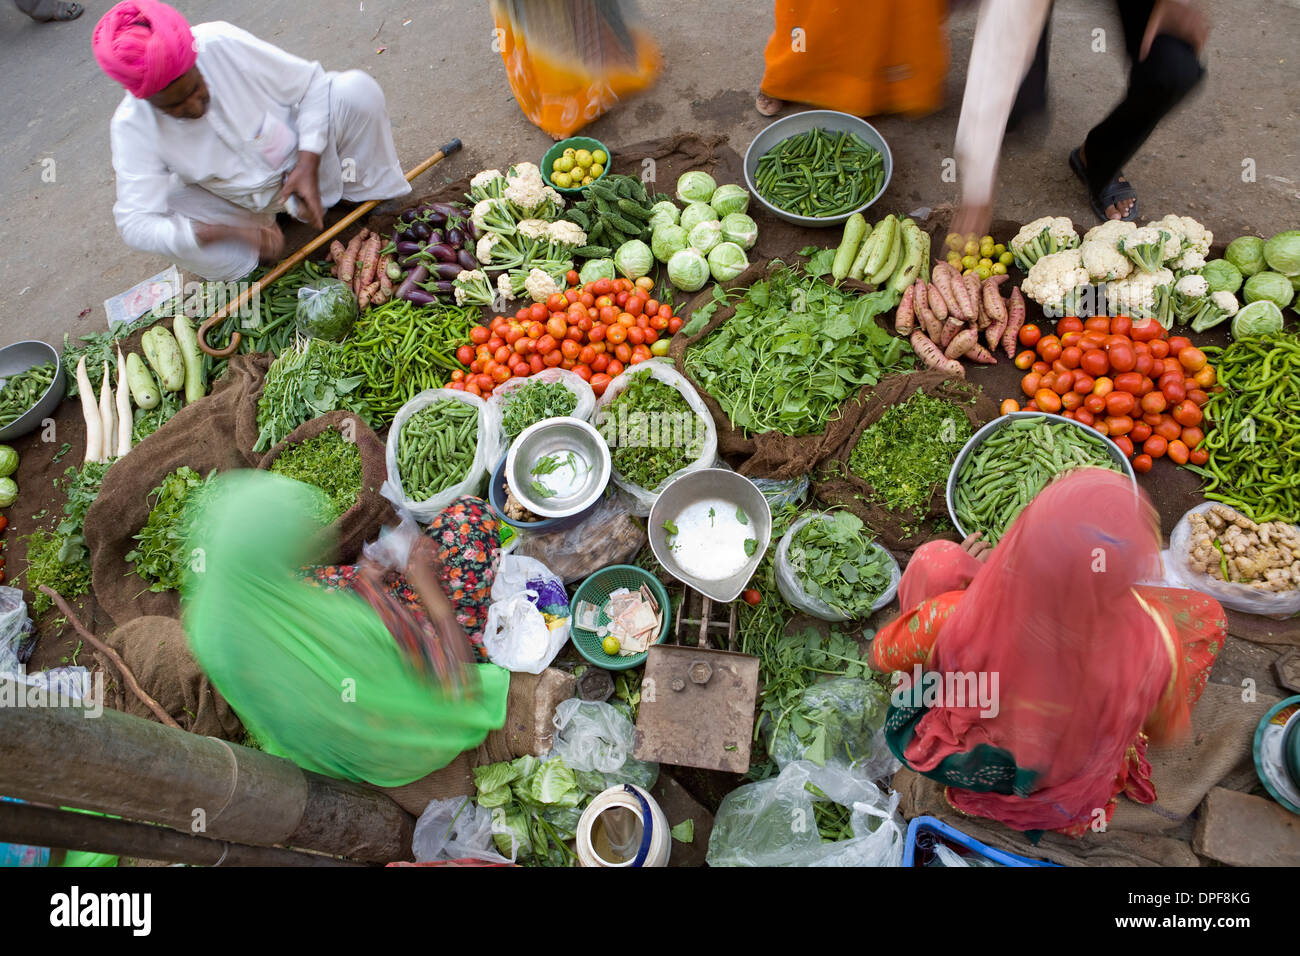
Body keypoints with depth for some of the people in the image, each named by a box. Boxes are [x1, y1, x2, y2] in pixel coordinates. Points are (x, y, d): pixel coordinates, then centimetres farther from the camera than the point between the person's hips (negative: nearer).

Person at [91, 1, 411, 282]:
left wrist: (308, 165, -24)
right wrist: (232, 233, -43)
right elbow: (135, 223, -28)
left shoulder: (223, 43, -25)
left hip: (299, 167, 0)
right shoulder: (132, 127, -24)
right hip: (239, 205, 0)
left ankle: (370, 196, -2)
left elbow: (311, 83, -14)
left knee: (356, 88, -23)